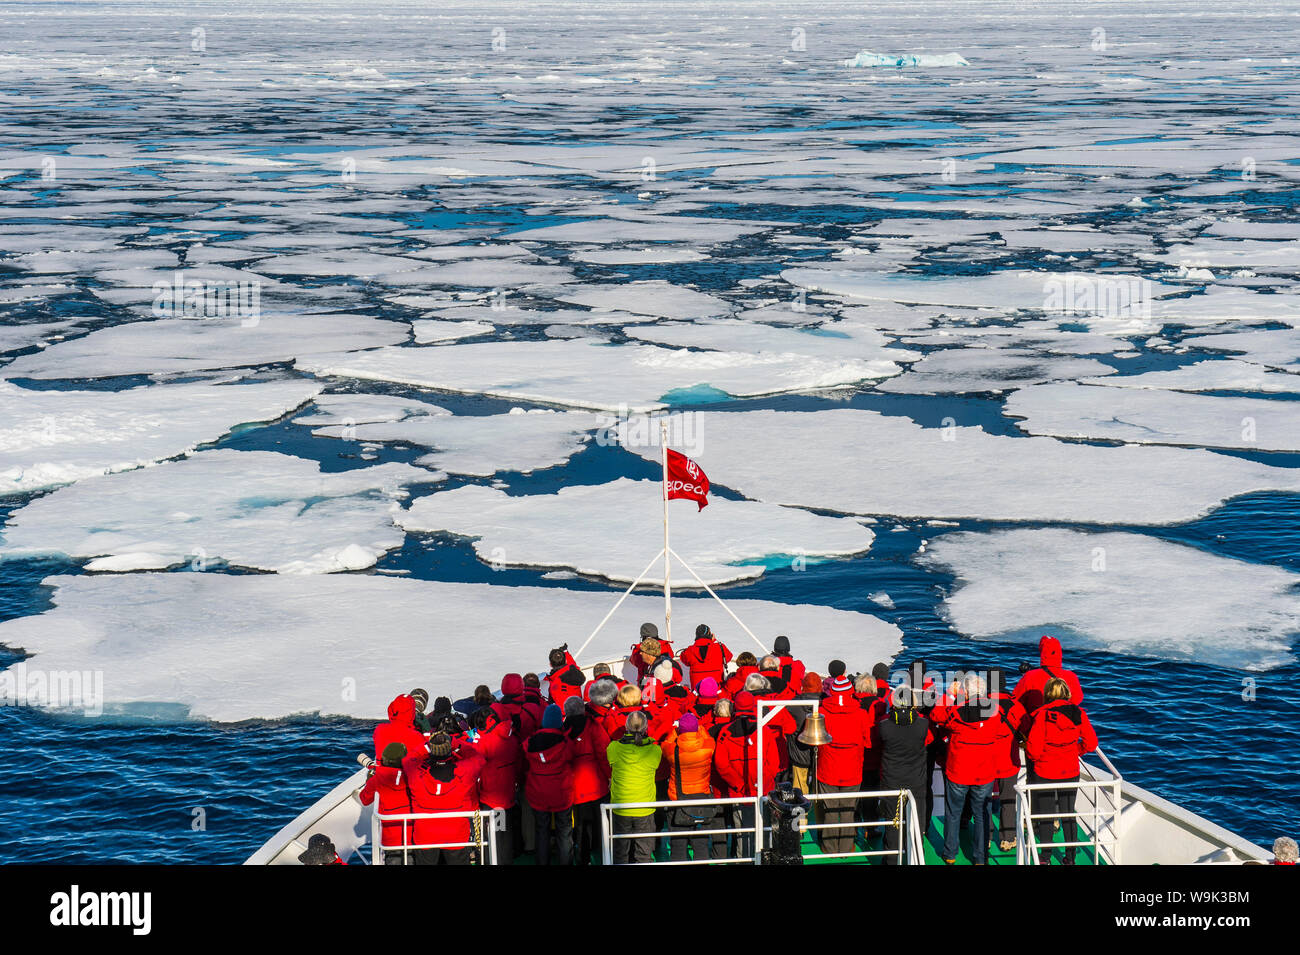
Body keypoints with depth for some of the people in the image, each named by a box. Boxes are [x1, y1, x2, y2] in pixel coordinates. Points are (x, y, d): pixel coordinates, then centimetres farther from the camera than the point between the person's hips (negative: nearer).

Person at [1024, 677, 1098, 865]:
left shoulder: (1042, 715, -17)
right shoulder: (1078, 713, -7)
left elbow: (1033, 748, -18)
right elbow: (1090, 743, -3)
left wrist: (1036, 758, 3)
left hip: (1044, 772, -3)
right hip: (1071, 772, 3)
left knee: (1045, 814, 11)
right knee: (1068, 813, 16)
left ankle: (1045, 856, 20)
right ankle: (1070, 858, 22)